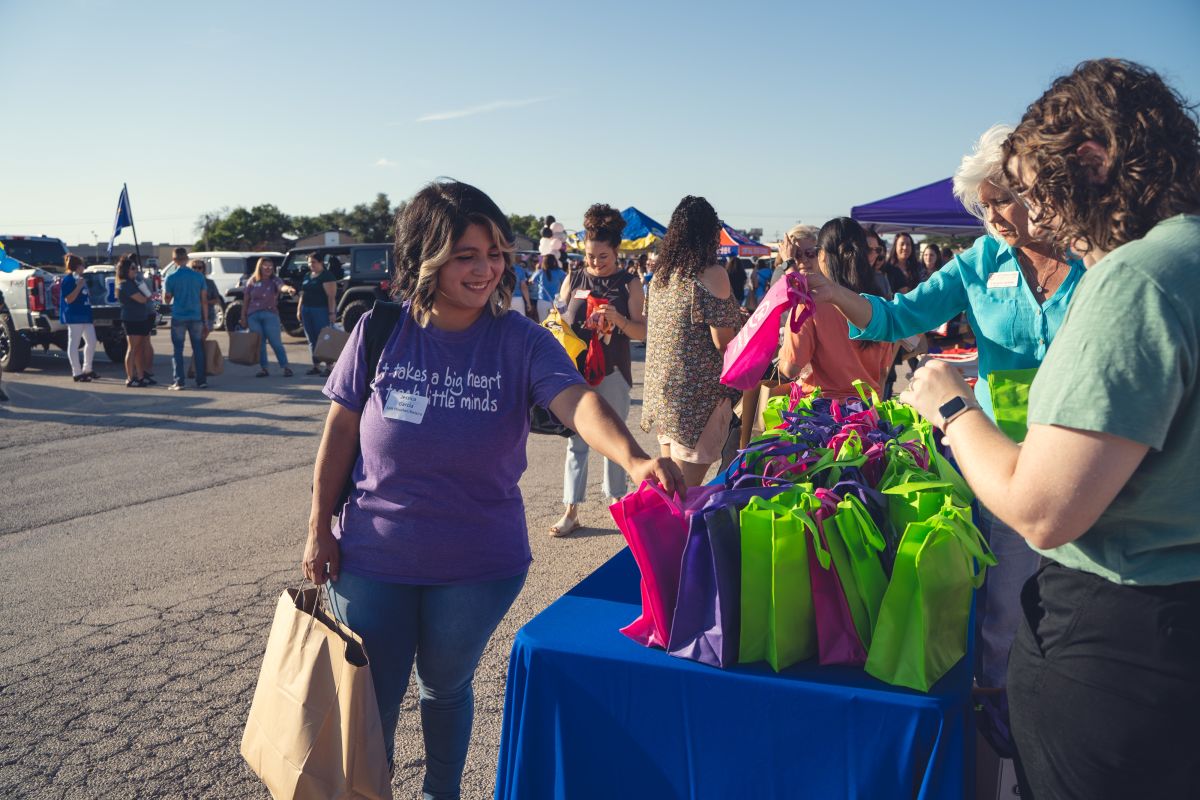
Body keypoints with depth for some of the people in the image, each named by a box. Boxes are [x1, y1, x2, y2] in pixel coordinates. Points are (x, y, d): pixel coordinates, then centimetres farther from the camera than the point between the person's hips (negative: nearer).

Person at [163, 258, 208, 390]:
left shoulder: (172, 278, -5)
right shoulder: (199, 277, 2)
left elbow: (167, 299, 1)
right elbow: (204, 299, 3)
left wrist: (164, 291, 23)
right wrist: (205, 320, 8)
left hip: (178, 318, -2)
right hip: (196, 317, 2)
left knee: (177, 350, 3)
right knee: (198, 349, 8)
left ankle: (178, 382, -1)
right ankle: (201, 381, 9)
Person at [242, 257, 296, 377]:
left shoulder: (275, 280, -2)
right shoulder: (252, 281, 5)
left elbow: (282, 286, -25)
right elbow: (246, 300, 10)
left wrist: (288, 289, -48)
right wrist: (244, 316, 9)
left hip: (270, 315, -2)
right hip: (253, 316, 2)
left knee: (276, 342, -3)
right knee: (259, 343, 5)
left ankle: (285, 367, 3)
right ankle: (263, 368, 13)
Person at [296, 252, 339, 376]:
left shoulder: (327, 276, -7)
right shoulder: (307, 276, 17)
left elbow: (331, 296, -15)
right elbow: (302, 295, 22)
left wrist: (332, 312, -21)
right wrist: (299, 309, 15)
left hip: (321, 310, -8)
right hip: (307, 310, 8)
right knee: (312, 340, 9)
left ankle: (328, 367, -6)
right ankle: (316, 367, 15)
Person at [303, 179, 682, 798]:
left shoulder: (521, 342, -11)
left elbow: (577, 401, -27)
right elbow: (340, 429, -1)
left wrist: (633, 458, -47)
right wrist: (320, 529, 0)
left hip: (477, 565, 0)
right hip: (371, 558, 0)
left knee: (446, 688, 22)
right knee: (369, 700, 14)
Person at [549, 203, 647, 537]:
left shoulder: (629, 283, 1)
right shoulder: (573, 279, 6)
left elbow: (641, 332, -2)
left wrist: (619, 319, -20)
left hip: (612, 374, -1)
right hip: (576, 371, 1)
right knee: (576, 441, 3)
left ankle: (615, 497, 28)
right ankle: (571, 510, 6)